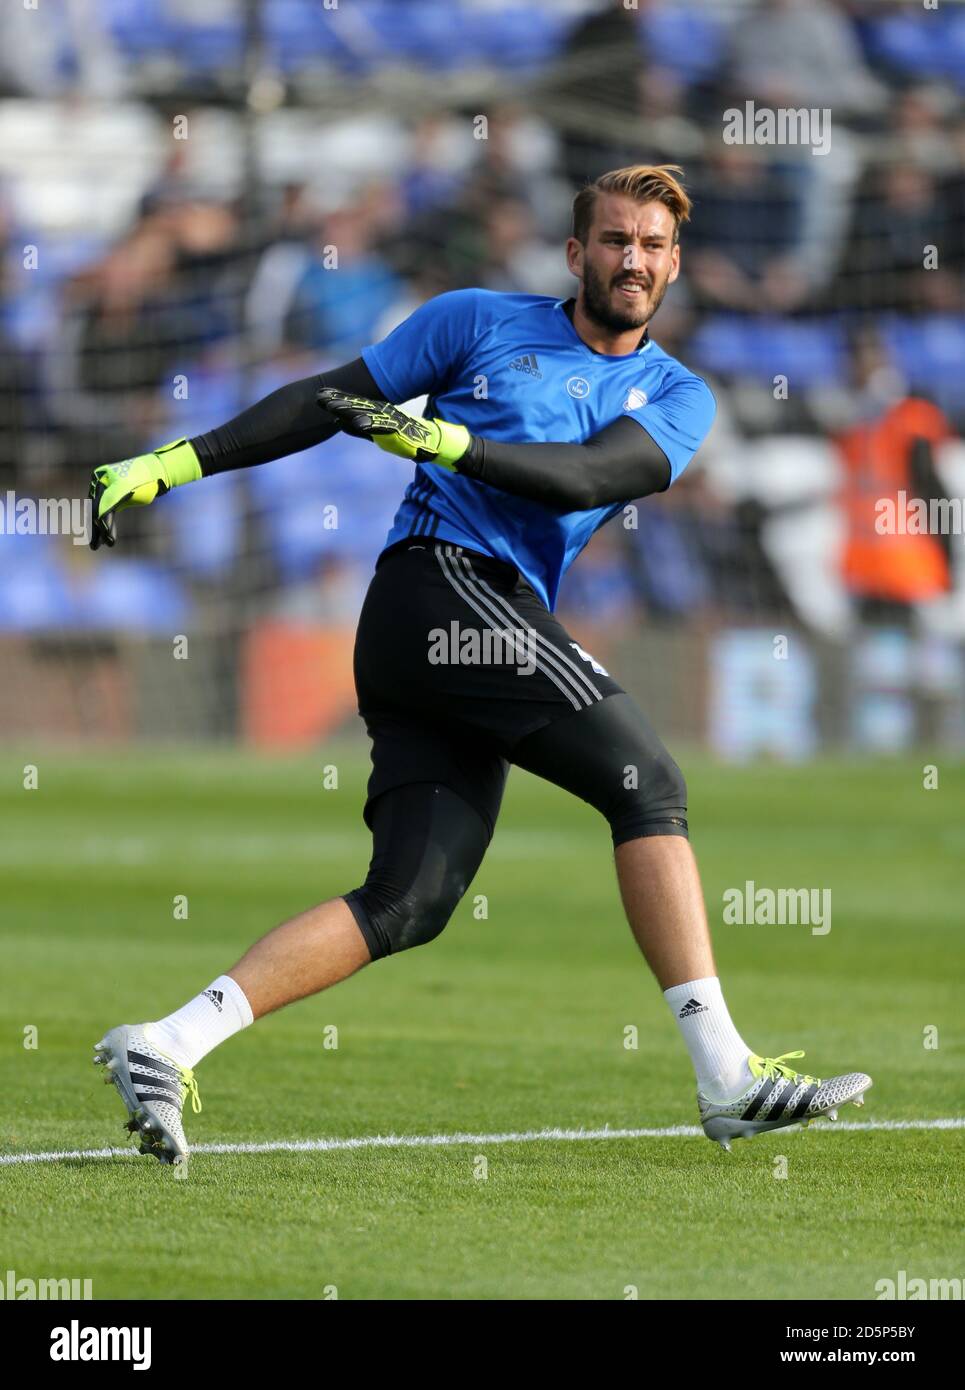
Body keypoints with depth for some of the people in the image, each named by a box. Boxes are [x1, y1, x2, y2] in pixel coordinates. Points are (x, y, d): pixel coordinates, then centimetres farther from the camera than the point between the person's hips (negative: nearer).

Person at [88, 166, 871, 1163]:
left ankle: (166, 1046, -5)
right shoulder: (483, 322, 9)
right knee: (648, 781, -16)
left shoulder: (676, 396, 17)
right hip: (444, 581, -6)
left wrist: (448, 441, -19)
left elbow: (588, 475, -3)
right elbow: (329, 401, 13)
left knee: (408, 904, -5)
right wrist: (175, 462, 9)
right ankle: (727, 1079, -19)